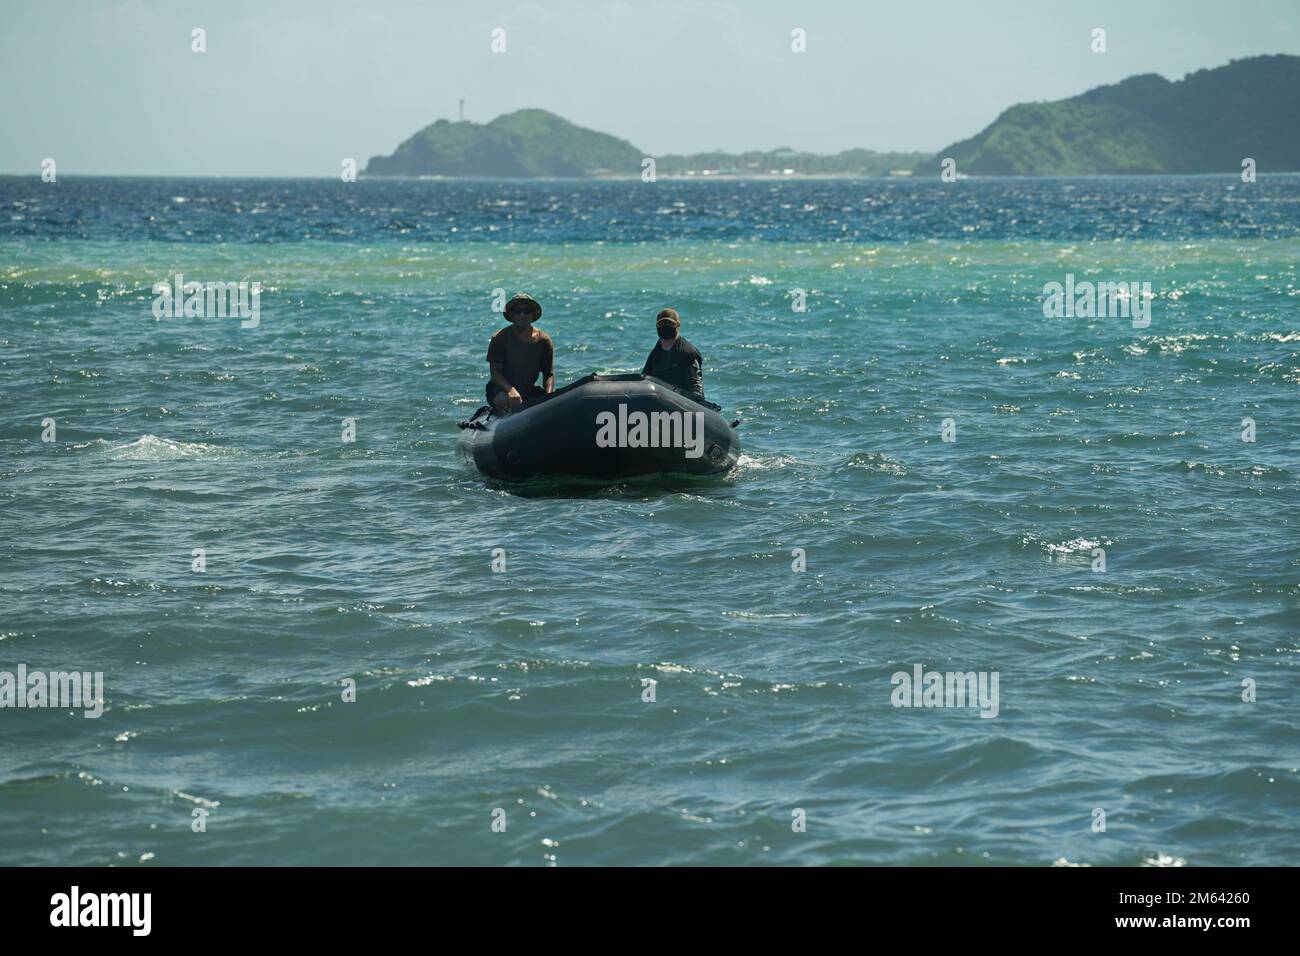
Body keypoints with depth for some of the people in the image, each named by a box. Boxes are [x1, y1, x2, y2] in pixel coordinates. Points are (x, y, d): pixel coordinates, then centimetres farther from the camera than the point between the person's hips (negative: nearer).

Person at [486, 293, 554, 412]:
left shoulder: (543, 340, 3)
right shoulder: (499, 338, -7)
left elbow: (549, 374, 3)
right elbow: (495, 372, -12)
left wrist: (549, 395, -18)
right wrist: (511, 390, -30)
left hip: (529, 390, 4)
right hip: (501, 389, -4)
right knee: (504, 401, -39)